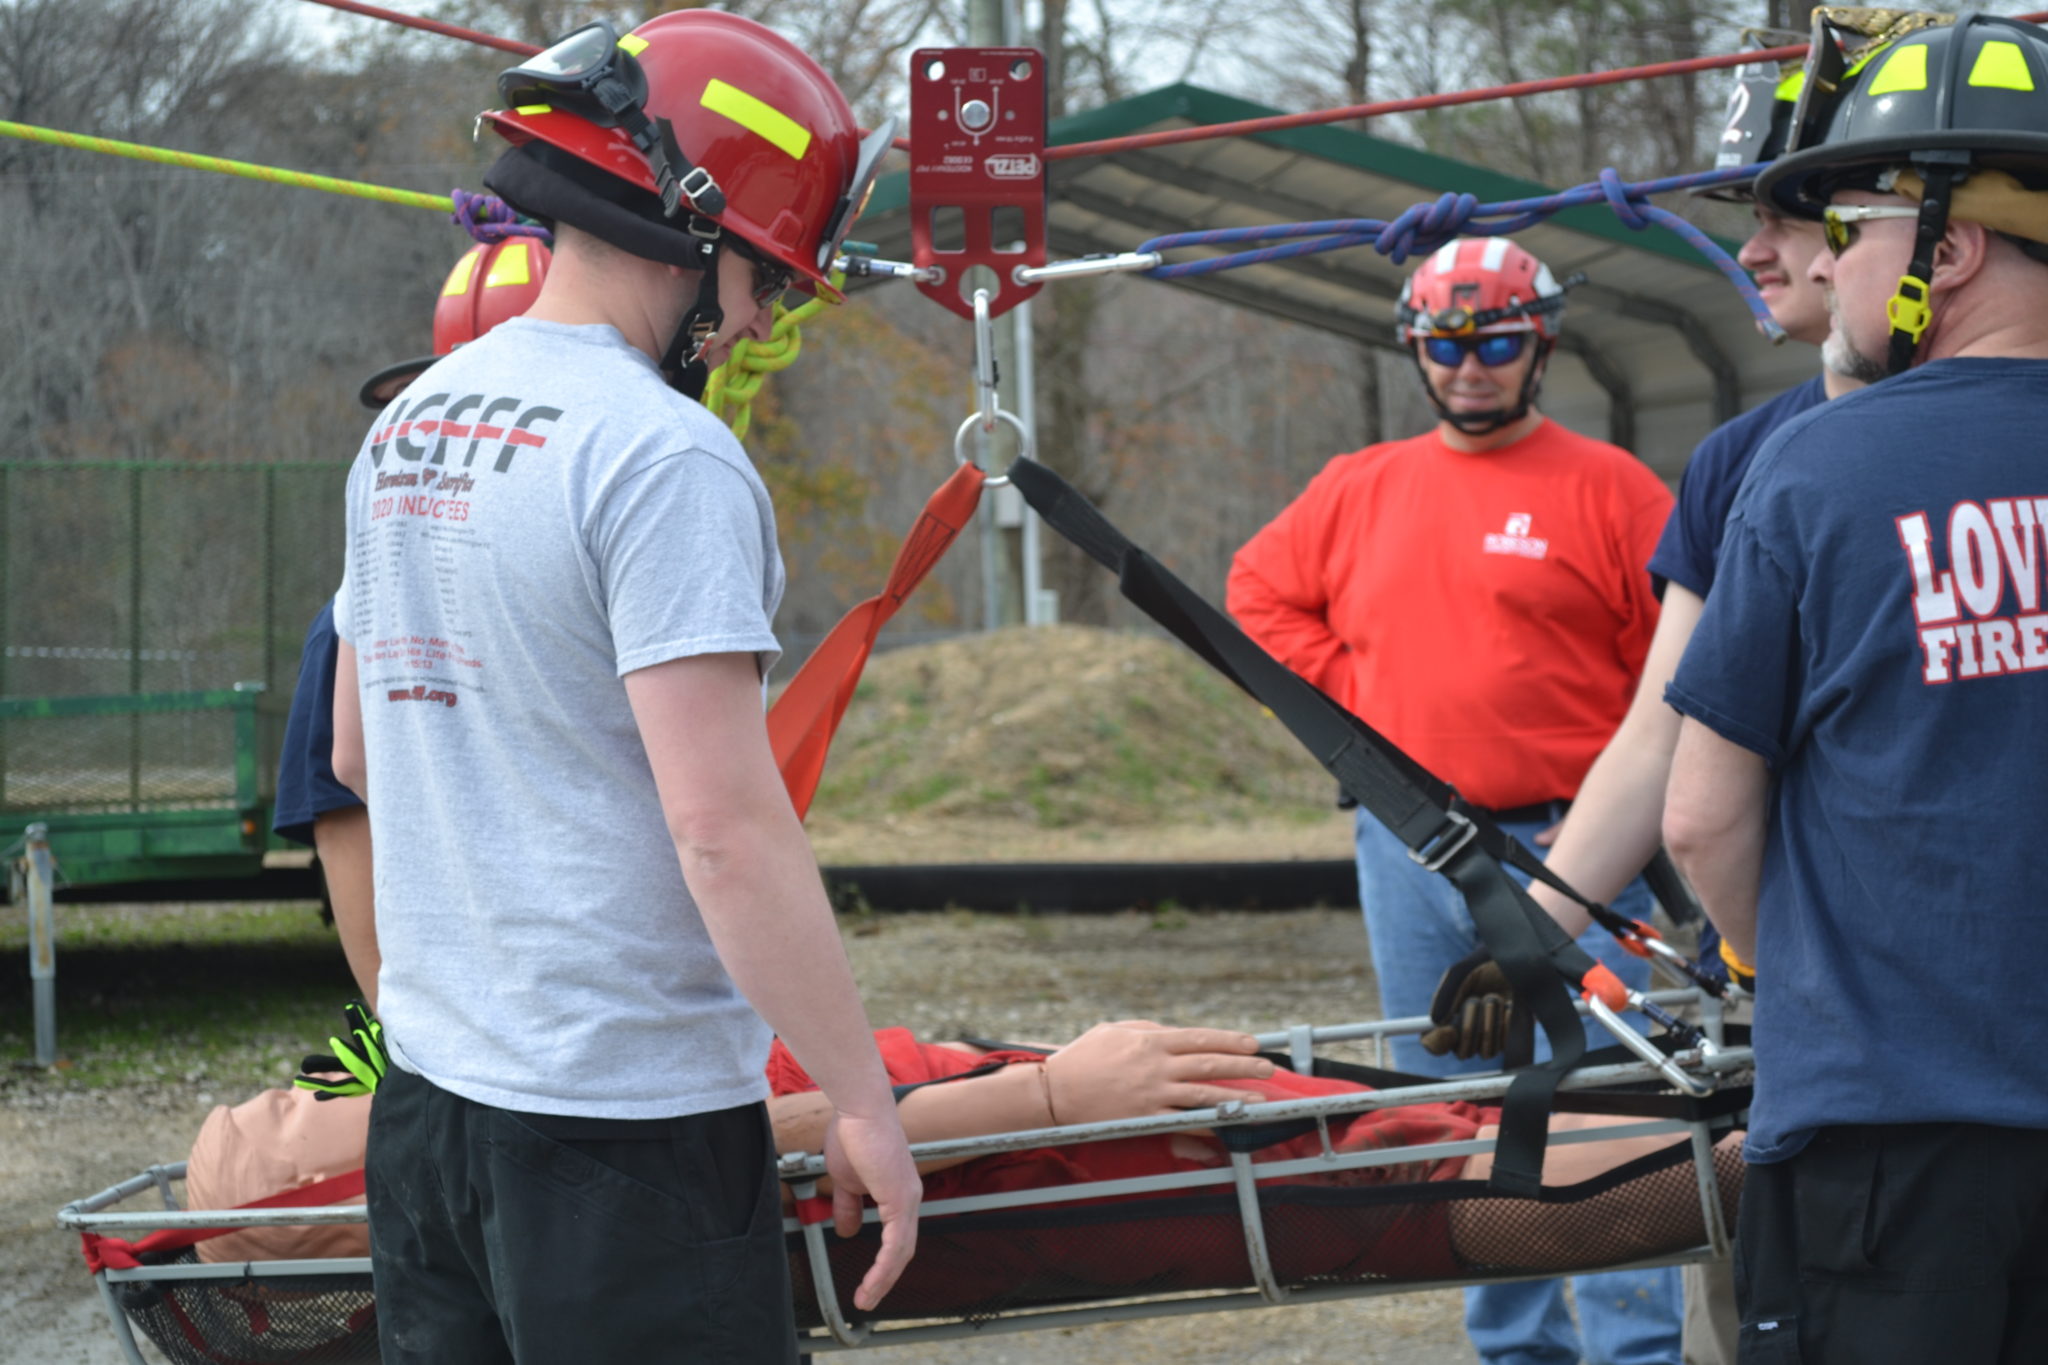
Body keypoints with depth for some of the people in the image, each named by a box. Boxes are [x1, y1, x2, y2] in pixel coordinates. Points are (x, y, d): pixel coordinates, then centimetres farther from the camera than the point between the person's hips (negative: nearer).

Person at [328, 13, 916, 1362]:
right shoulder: (665, 456, -16)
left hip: (427, 1096, 8)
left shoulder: (407, 426, 11)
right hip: (626, 1120, -8)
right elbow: (726, 824, -22)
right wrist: (865, 1104, -17)